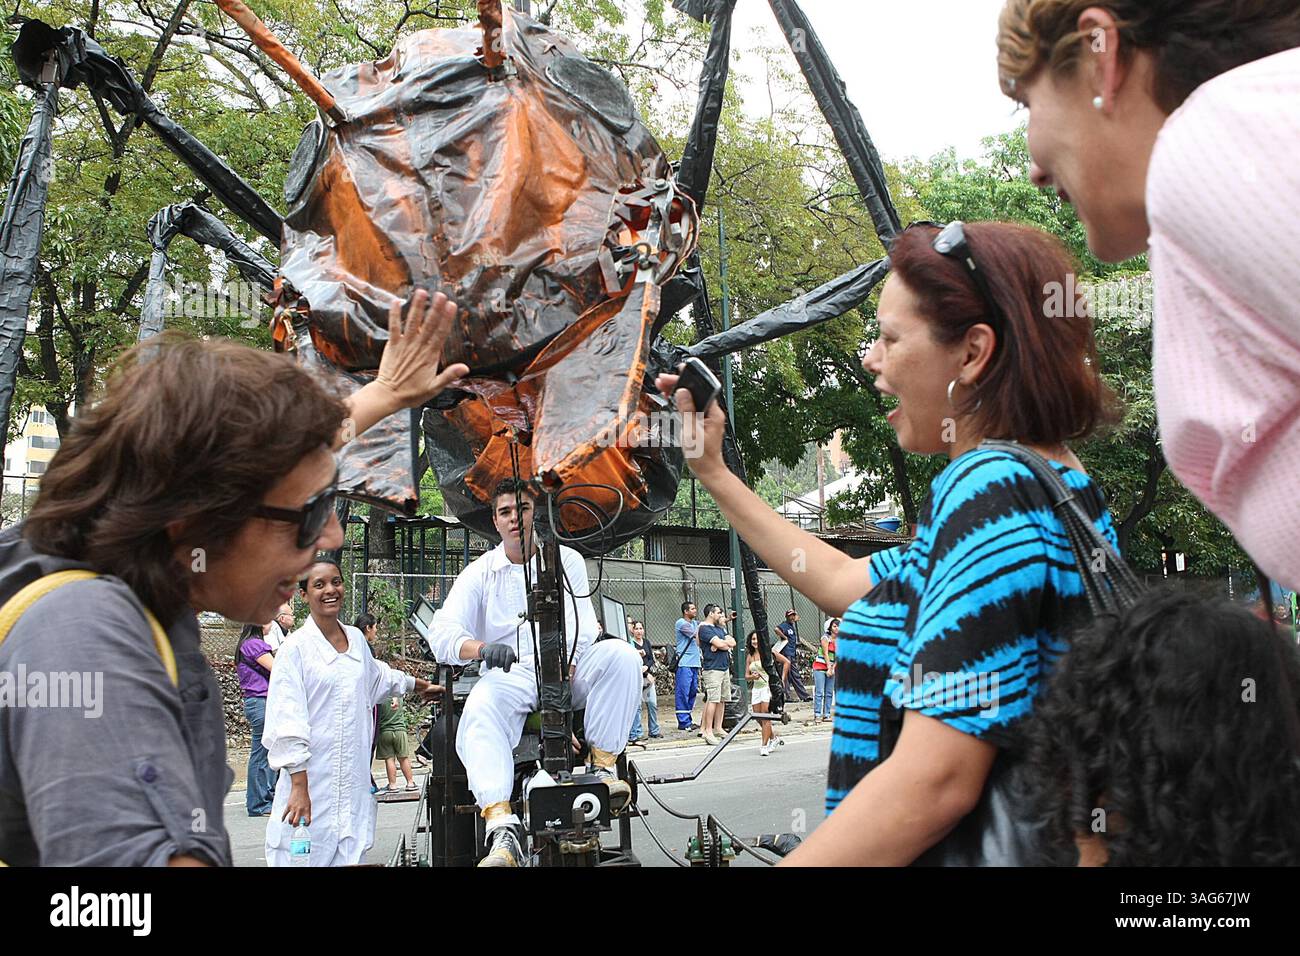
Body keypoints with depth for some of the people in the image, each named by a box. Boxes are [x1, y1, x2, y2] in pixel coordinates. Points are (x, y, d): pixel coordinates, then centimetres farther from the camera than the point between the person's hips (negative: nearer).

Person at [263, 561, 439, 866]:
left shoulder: (356, 638, 11)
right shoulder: (296, 647, -7)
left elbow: (375, 675, 33)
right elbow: (287, 724, -12)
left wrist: (417, 685, 48)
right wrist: (299, 786, -18)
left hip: (355, 780, 5)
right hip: (312, 780, -5)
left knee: (350, 857, 2)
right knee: (309, 857, -7)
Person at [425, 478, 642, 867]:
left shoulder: (567, 560, 9)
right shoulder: (480, 573, 7)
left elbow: (581, 631, -3)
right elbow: (442, 633, -6)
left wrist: (562, 679, -22)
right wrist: (484, 648, -30)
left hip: (570, 671, 1)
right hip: (511, 675, -1)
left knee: (620, 654, -28)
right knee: (480, 708, -35)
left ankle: (604, 763, -23)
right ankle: (503, 830, -49)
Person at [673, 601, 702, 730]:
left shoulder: (695, 623, 20)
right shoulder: (681, 623, -7)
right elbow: (697, 636, -14)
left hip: (694, 663, 9)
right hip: (684, 663, -9)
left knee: (692, 692, 10)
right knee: (683, 693, -6)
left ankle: (688, 720, 16)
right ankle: (683, 722, -6)